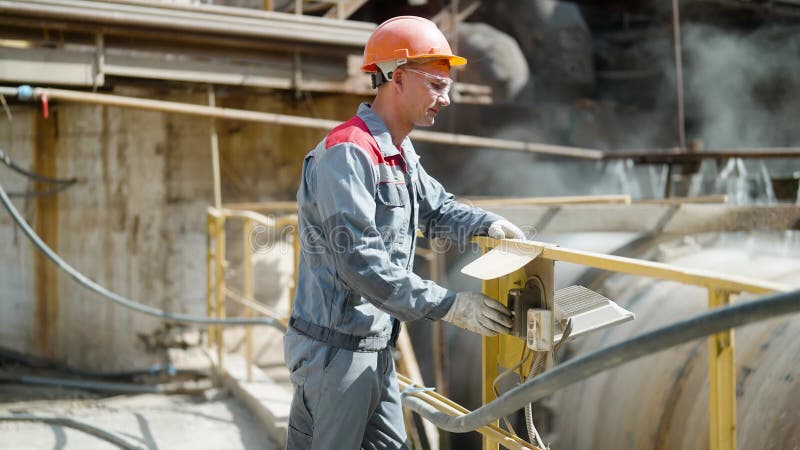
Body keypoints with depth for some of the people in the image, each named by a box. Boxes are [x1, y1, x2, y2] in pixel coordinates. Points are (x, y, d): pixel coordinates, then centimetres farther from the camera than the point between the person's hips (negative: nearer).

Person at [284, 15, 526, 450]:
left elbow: (436, 209, 25)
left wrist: (487, 224, 3)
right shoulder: (346, 153, -20)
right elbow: (361, 263, -26)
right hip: (335, 348, -10)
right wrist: (449, 305, -23)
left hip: (374, 345, 10)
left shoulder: (401, 154, 12)